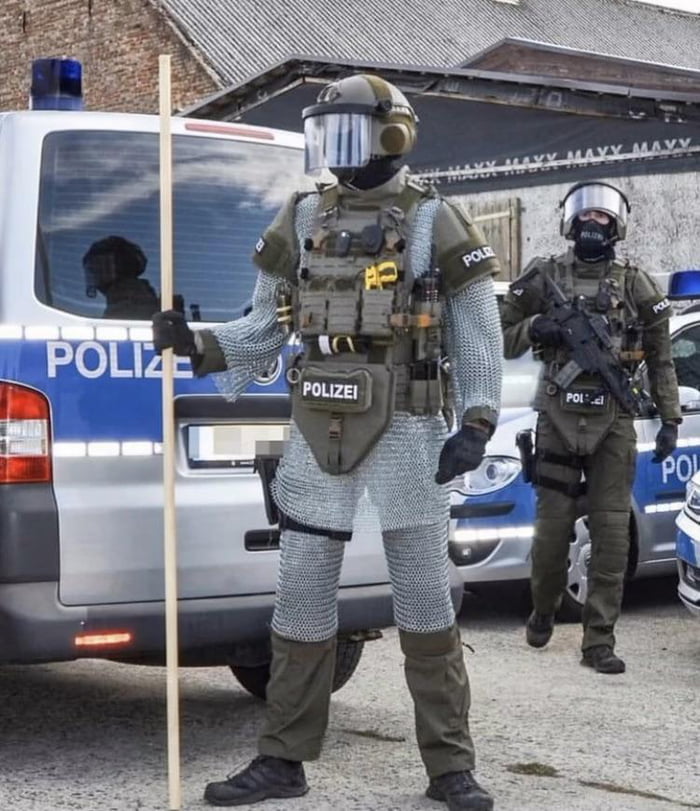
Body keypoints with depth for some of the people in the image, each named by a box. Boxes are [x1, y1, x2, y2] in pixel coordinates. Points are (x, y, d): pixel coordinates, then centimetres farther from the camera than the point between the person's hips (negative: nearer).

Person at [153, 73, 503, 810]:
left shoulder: (435, 224, -2)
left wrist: (476, 426, -12)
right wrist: (196, 344, -5)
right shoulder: (300, 222, 9)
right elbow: (263, 330, 12)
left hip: (407, 432, -4)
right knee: (301, 597, 5)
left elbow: (478, 336, -2)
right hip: (318, 432, 4)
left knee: (424, 601, 2)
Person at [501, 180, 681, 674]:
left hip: (614, 424, 0)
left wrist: (670, 420, 1)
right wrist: (534, 327, -11)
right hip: (558, 420, 0)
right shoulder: (543, 278, 5)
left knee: (612, 534, -1)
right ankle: (543, 613, 30)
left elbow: (661, 357, 8)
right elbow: (503, 341, 10)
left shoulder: (636, 285, 5)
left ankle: (599, 642, 4)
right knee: (553, 529, 3)